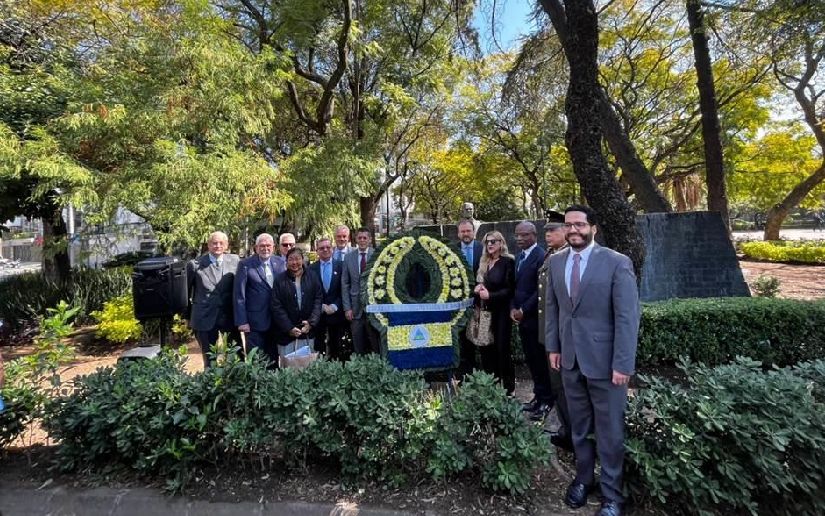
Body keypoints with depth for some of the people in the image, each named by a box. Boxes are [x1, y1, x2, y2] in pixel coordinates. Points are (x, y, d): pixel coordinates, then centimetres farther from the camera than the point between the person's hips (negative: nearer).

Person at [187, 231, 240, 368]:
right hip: (205, 318, 0)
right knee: (209, 359, 13)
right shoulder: (195, 264, -2)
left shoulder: (235, 261, -1)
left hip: (230, 317, 1)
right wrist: (188, 316, 8)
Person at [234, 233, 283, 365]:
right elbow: (239, 295, -8)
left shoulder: (279, 264, 4)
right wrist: (241, 321, -12)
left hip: (276, 321, 4)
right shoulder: (245, 264, -7)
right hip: (255, 322, -4)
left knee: (273, 360, 15)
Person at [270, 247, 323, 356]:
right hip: (286, 334, -1)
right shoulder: (280, 280, -2)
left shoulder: (312, 278, 4)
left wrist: (311, 322, -9)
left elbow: (318, 300, 2)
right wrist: (289, 328, -11)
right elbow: (276, 306, -5)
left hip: (308, 332, 2)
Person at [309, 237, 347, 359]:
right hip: (318, 314, 0)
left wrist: (334, 306, -11)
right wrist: (322, 306, -10)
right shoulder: (312, 268, 2)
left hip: (336, 312, 0)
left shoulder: (340, 266, 2)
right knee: (318, 346, 6)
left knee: (336, 347, 9)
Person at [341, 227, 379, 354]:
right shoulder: (349, 257, 5)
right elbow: (345, 284, 6)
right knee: (358, 347, 10)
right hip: (355, 307, 2)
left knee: (376, 344, 3)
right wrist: (347, 307, 0)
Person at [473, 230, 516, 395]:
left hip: (501, 312, -6)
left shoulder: (508, 262, -7)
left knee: (502, 349, 0)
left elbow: (510, 289, -12)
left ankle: (508, 388, 15)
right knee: (487, 349, 7)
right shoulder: (484, 263, 13)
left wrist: (490, 295, -21)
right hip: (485, 312, 6)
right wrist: (477, 290, -3)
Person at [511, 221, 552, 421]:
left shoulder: (541, 256, -14)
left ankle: (546, 400, 16)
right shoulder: (519, 256, 13)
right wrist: (512, 308, 3)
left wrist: (523, 310, -14)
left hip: (535, 318, -8)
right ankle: (538, 395, 28)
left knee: (540, 360, 2)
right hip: (521, 317, 8)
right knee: (530, 359, 15)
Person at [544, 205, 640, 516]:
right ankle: (583, 479, 39)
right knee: (578, 427, 19)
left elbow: (628, 317, -13)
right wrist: (553, 346, 5)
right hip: (570, 358, 4)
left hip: (604, 360, -4)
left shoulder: (617, 263, -12)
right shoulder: (555, 261, 2)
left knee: (609, 432, 11)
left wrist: (622, 364, -15)